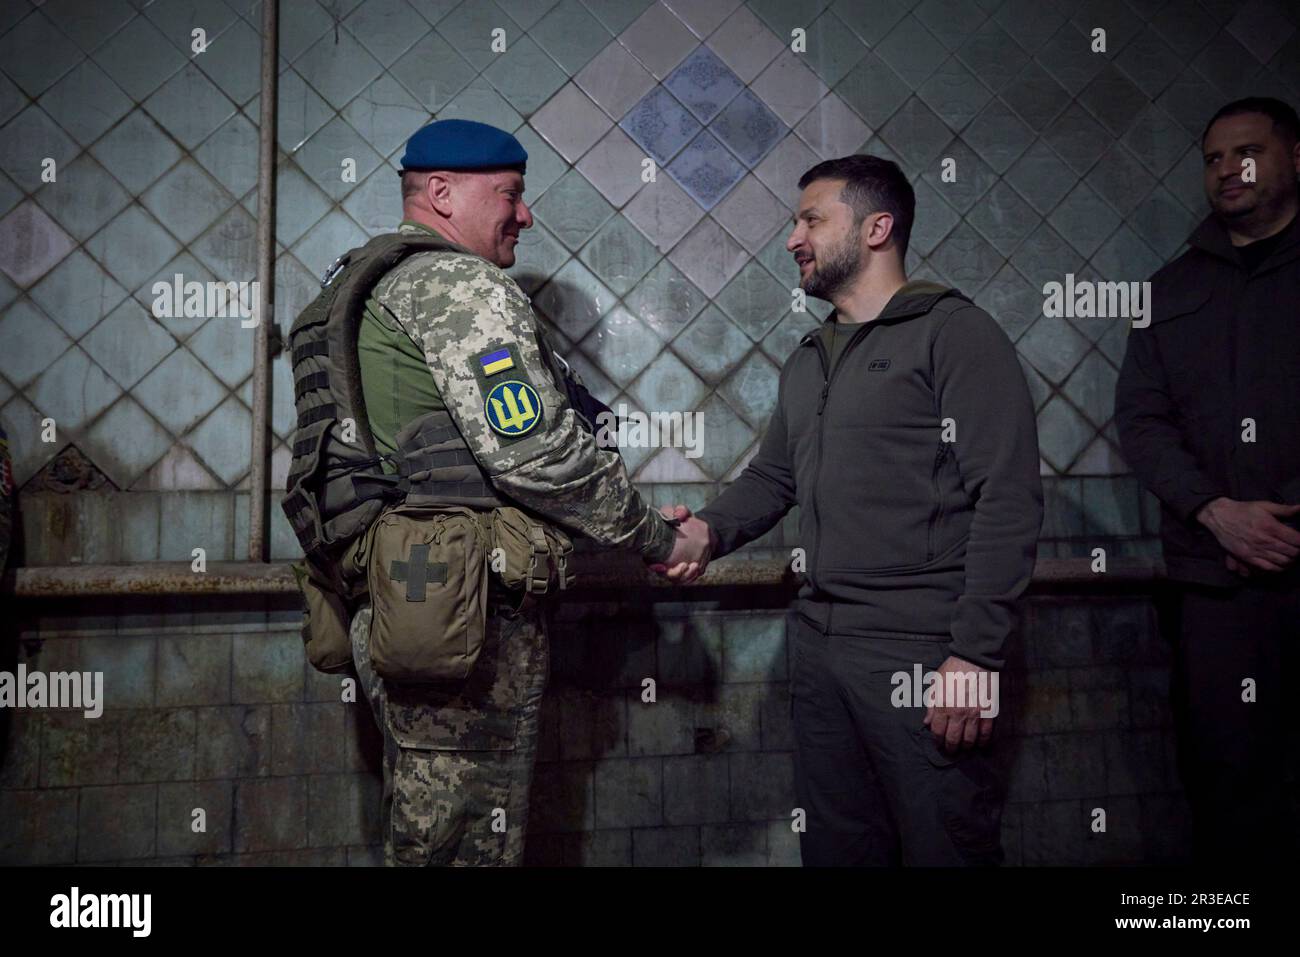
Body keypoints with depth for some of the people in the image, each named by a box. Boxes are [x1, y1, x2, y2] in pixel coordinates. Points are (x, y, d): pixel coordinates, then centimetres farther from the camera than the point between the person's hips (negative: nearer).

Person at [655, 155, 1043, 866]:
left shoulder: (953, 331, -6)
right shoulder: (807, 361, 19)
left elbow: (1007, 498, -13)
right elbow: (772, 475, 23)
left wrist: (975, 654, -18)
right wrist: (712, 530, 1)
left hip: (922, 649, -7)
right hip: (819, 642, 7)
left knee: (944, 843, 4)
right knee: (836, 845, 16)